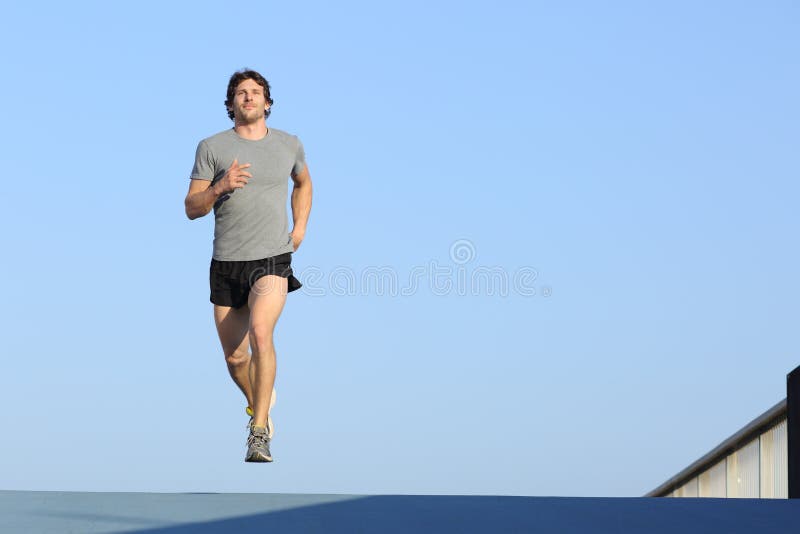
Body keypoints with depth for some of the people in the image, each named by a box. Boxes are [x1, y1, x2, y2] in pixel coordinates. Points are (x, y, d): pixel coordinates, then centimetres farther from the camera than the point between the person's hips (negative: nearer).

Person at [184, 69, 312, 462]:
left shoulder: (289, 145, 8)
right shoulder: (212, 148, 1)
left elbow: (303, 182, 30)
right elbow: (191, 208, 1)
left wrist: (300, 226, 15)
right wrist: (220, 187, -18)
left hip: (273, 260, -1)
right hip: (227, 264, 1)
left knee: (260, 334, -27)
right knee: (235, 359, 6)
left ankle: (260, 432, -24)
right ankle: (259, 405, 40)